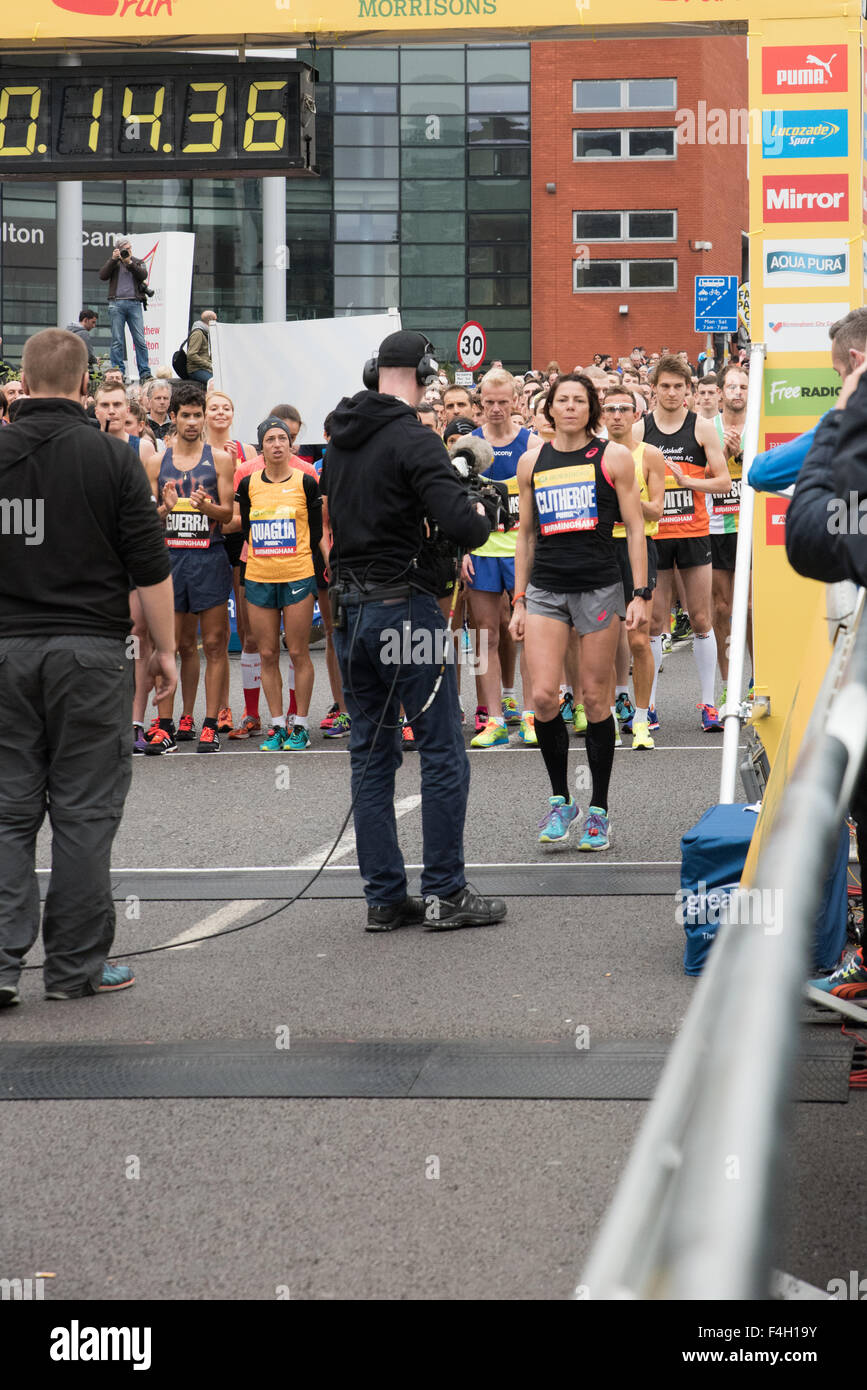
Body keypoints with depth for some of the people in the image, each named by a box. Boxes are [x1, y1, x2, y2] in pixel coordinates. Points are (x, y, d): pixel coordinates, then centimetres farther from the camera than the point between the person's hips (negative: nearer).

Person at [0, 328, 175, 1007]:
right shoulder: (112, 456, -5)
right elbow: (150, 564, -5)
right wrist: (165, 646, 5)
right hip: (90, 649, -2)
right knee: (85, 810, 4)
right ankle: (77, 966, 9)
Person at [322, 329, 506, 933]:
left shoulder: (338, 444, 10)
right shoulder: (412, 440, -14)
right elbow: (462, 525, -23)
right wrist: (482, 514, -2)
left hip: (350, 611, 8)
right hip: (406, 606, -8)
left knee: (372, 756, 11)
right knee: (443, 753, 0)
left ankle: (384, 897, 13)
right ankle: (444, 894, 2)